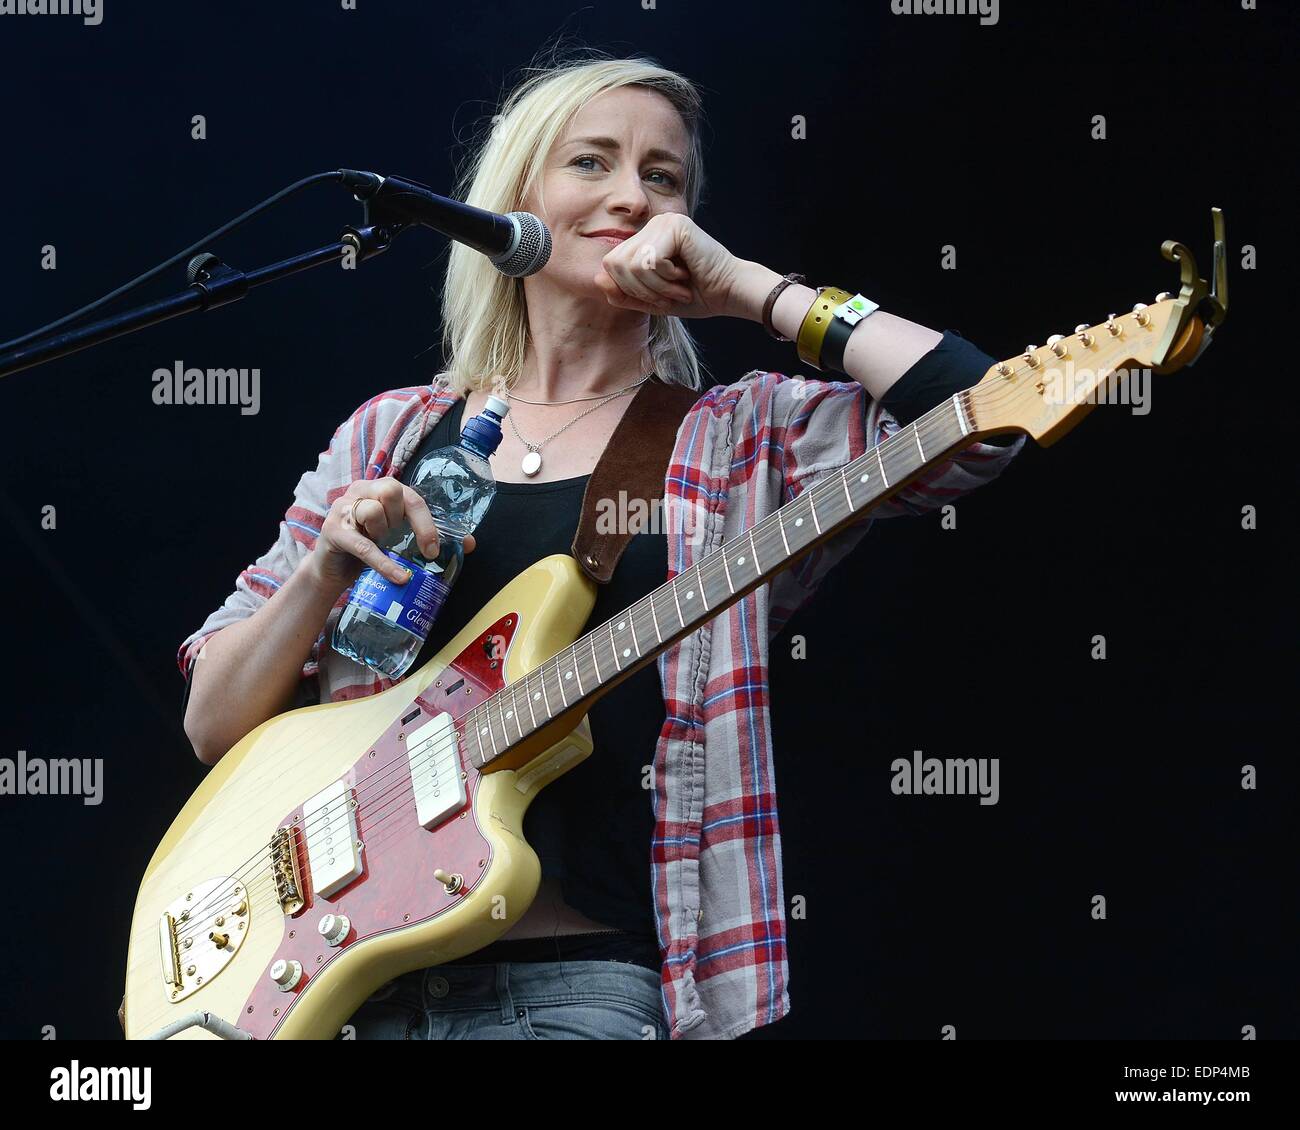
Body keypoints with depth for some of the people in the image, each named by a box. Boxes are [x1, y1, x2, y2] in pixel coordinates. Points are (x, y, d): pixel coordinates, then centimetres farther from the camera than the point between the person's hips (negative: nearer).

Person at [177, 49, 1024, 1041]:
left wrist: (744, 288, -5)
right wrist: (328, 571, -7)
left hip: (593, 985, -2)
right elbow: (215, 725, 12)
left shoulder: (738, 443, 6)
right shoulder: (393, 436, 13)